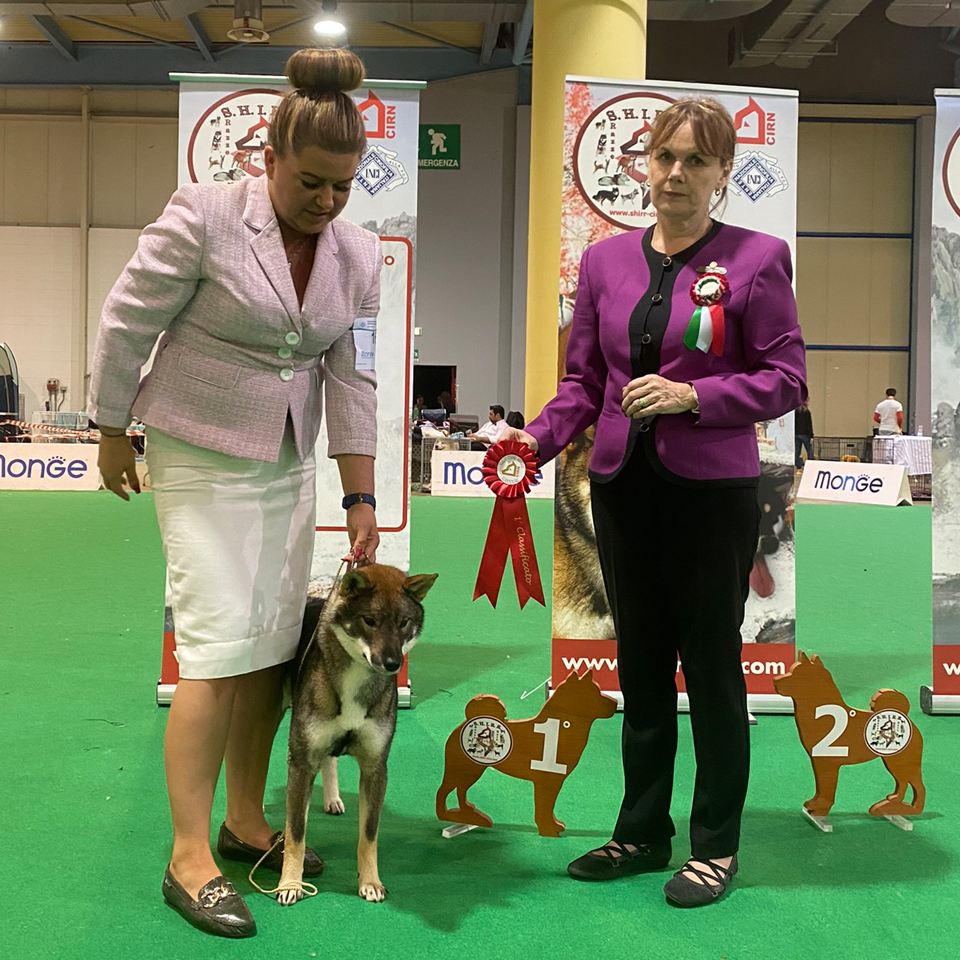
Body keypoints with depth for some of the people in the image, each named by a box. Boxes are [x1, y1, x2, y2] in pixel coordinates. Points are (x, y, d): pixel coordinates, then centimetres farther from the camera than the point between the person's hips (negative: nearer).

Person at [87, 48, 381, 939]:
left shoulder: (357, 254, 1)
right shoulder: (204, 215, -15)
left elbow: (350, 380, 2)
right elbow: (127, 322, -9)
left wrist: (361, 502, 1)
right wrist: (113, 432, -3)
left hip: (288, 464, 6)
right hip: (200, 459, -6)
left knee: (275, 646, 7)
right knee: (220, 644, -11)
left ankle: (245, 822, 22)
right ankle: (189, 857, -2)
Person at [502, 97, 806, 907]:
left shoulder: (756, 258, -5)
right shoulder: (606, 260, 8)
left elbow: (787, 378, -6)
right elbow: (584, 378, 10)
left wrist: (692, 395, -18)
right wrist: (538, 438, -7)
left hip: (712, 488, -4)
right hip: (624, 484, 5)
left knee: (711, 663, 6)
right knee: (641, 663, 13)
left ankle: (716, 844, 21)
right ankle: (642, 832, 27)